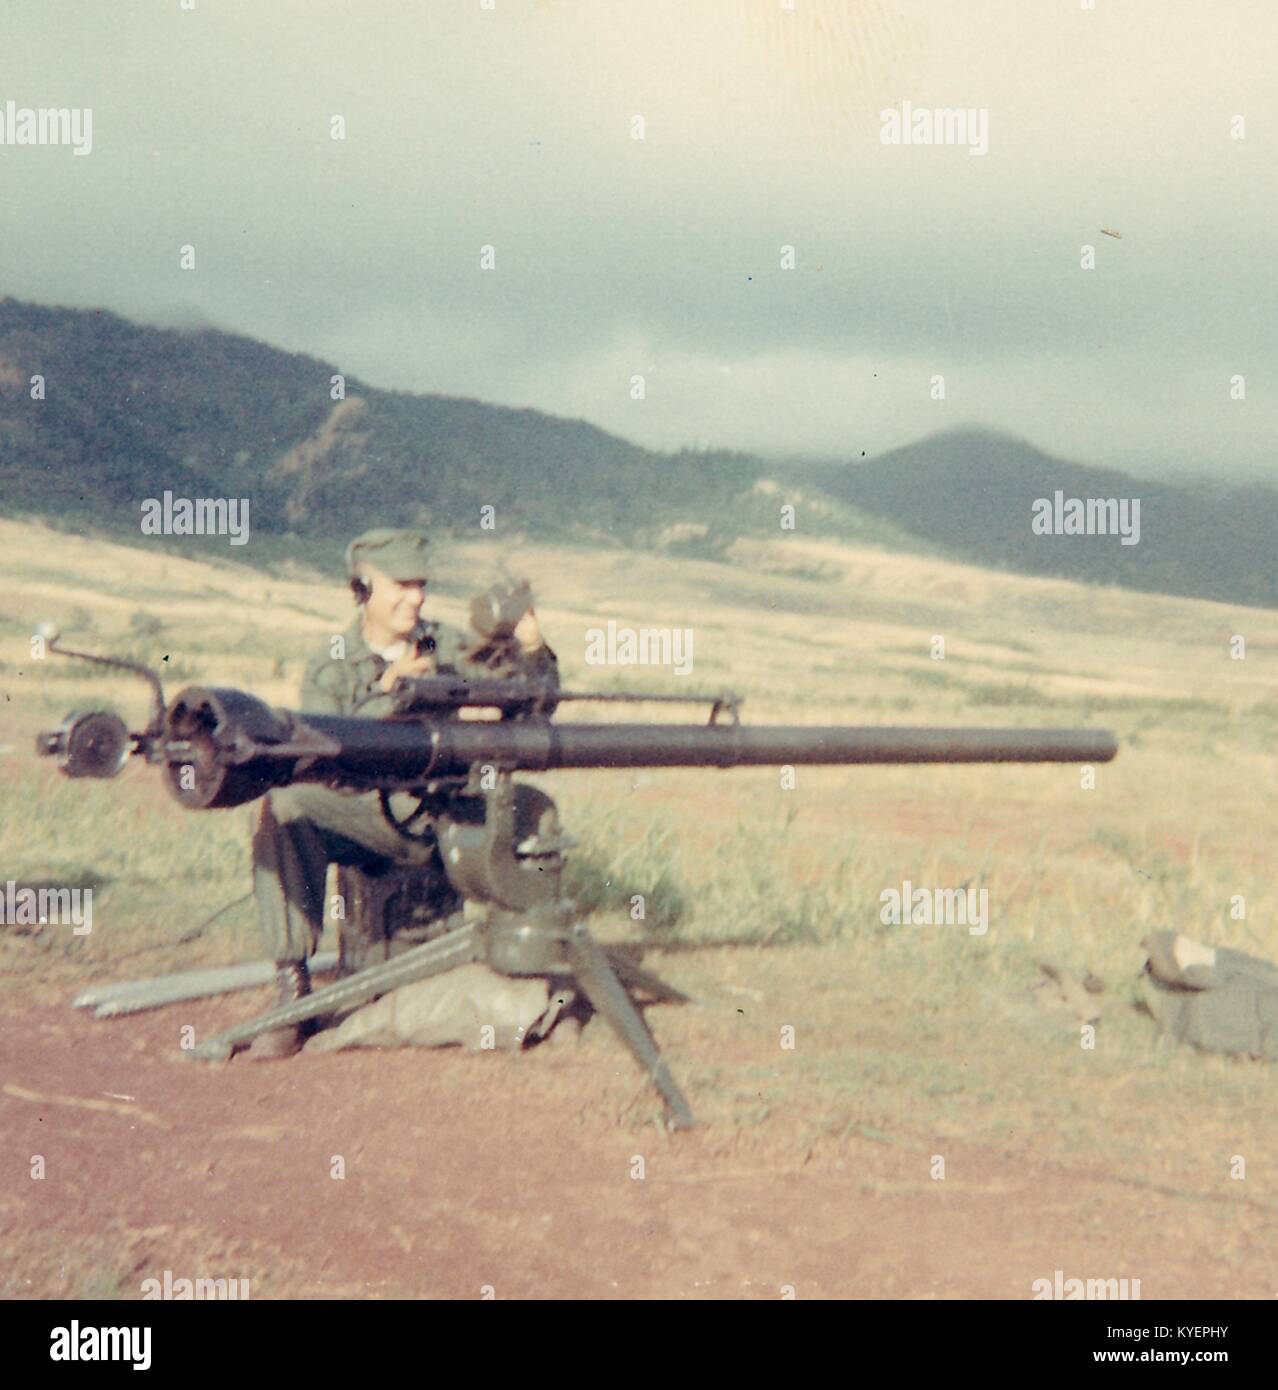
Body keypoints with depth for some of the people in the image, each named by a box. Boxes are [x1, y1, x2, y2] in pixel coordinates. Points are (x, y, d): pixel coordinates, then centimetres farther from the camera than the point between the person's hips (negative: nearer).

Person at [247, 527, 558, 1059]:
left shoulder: (447, 647, 12)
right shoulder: (330, 671, 4)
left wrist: (530, 650, -10)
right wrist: (387, 691, -22)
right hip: (364, 818, -2)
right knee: (286, 806, -31)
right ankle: (292, 986, -29)